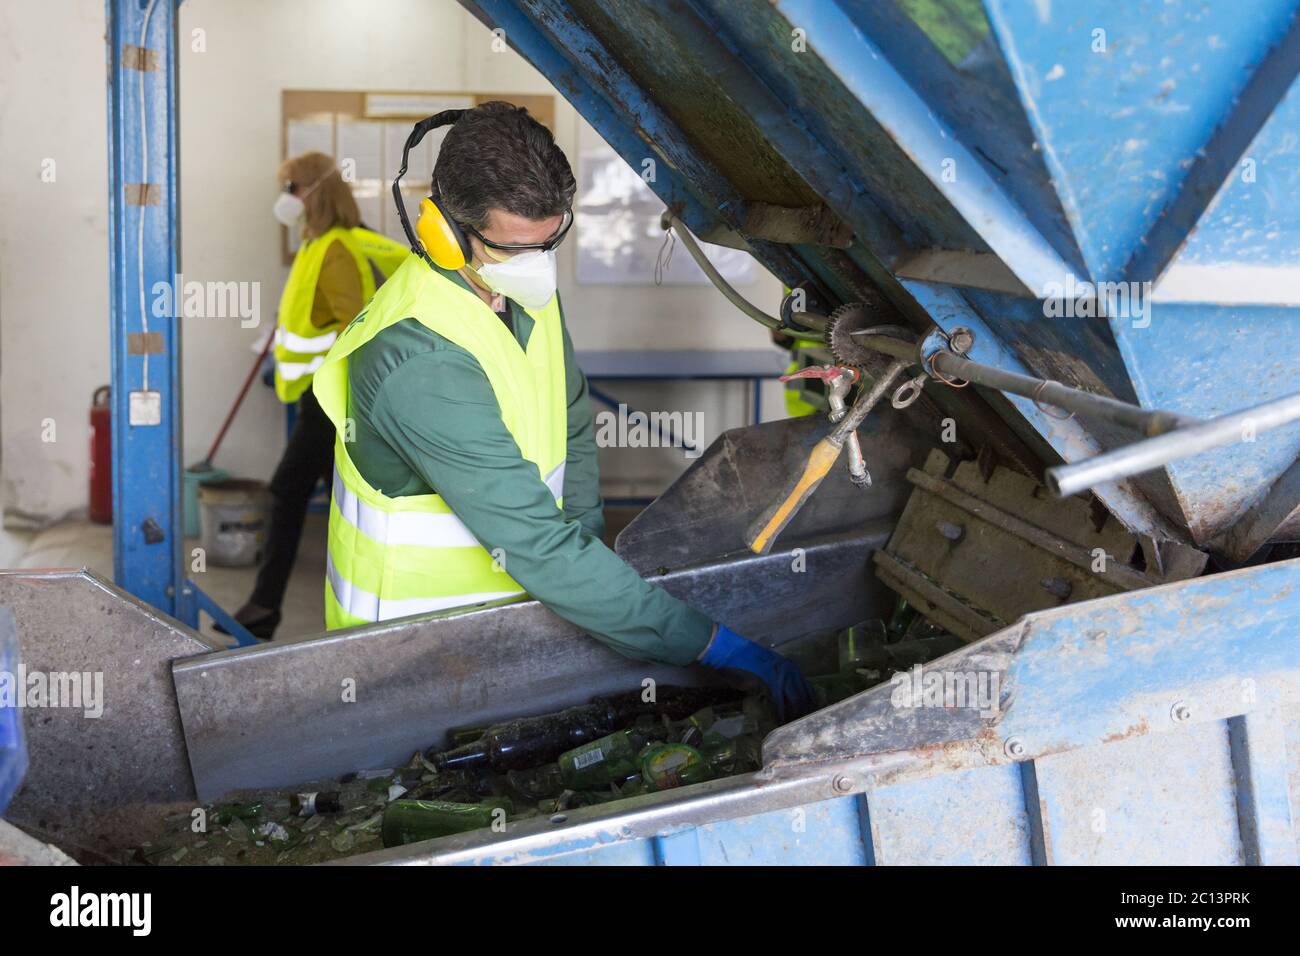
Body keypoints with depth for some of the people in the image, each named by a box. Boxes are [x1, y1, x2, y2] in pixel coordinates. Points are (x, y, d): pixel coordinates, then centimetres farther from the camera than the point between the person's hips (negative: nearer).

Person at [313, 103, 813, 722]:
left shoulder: (524, 289, -5)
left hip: (511, 600, 7)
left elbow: (573, 426, 13)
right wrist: (715, 648, -36)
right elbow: (537, 547, -36)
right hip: (415, 642, -7)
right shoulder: (422, 367, -33)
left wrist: (585, 546, 1)